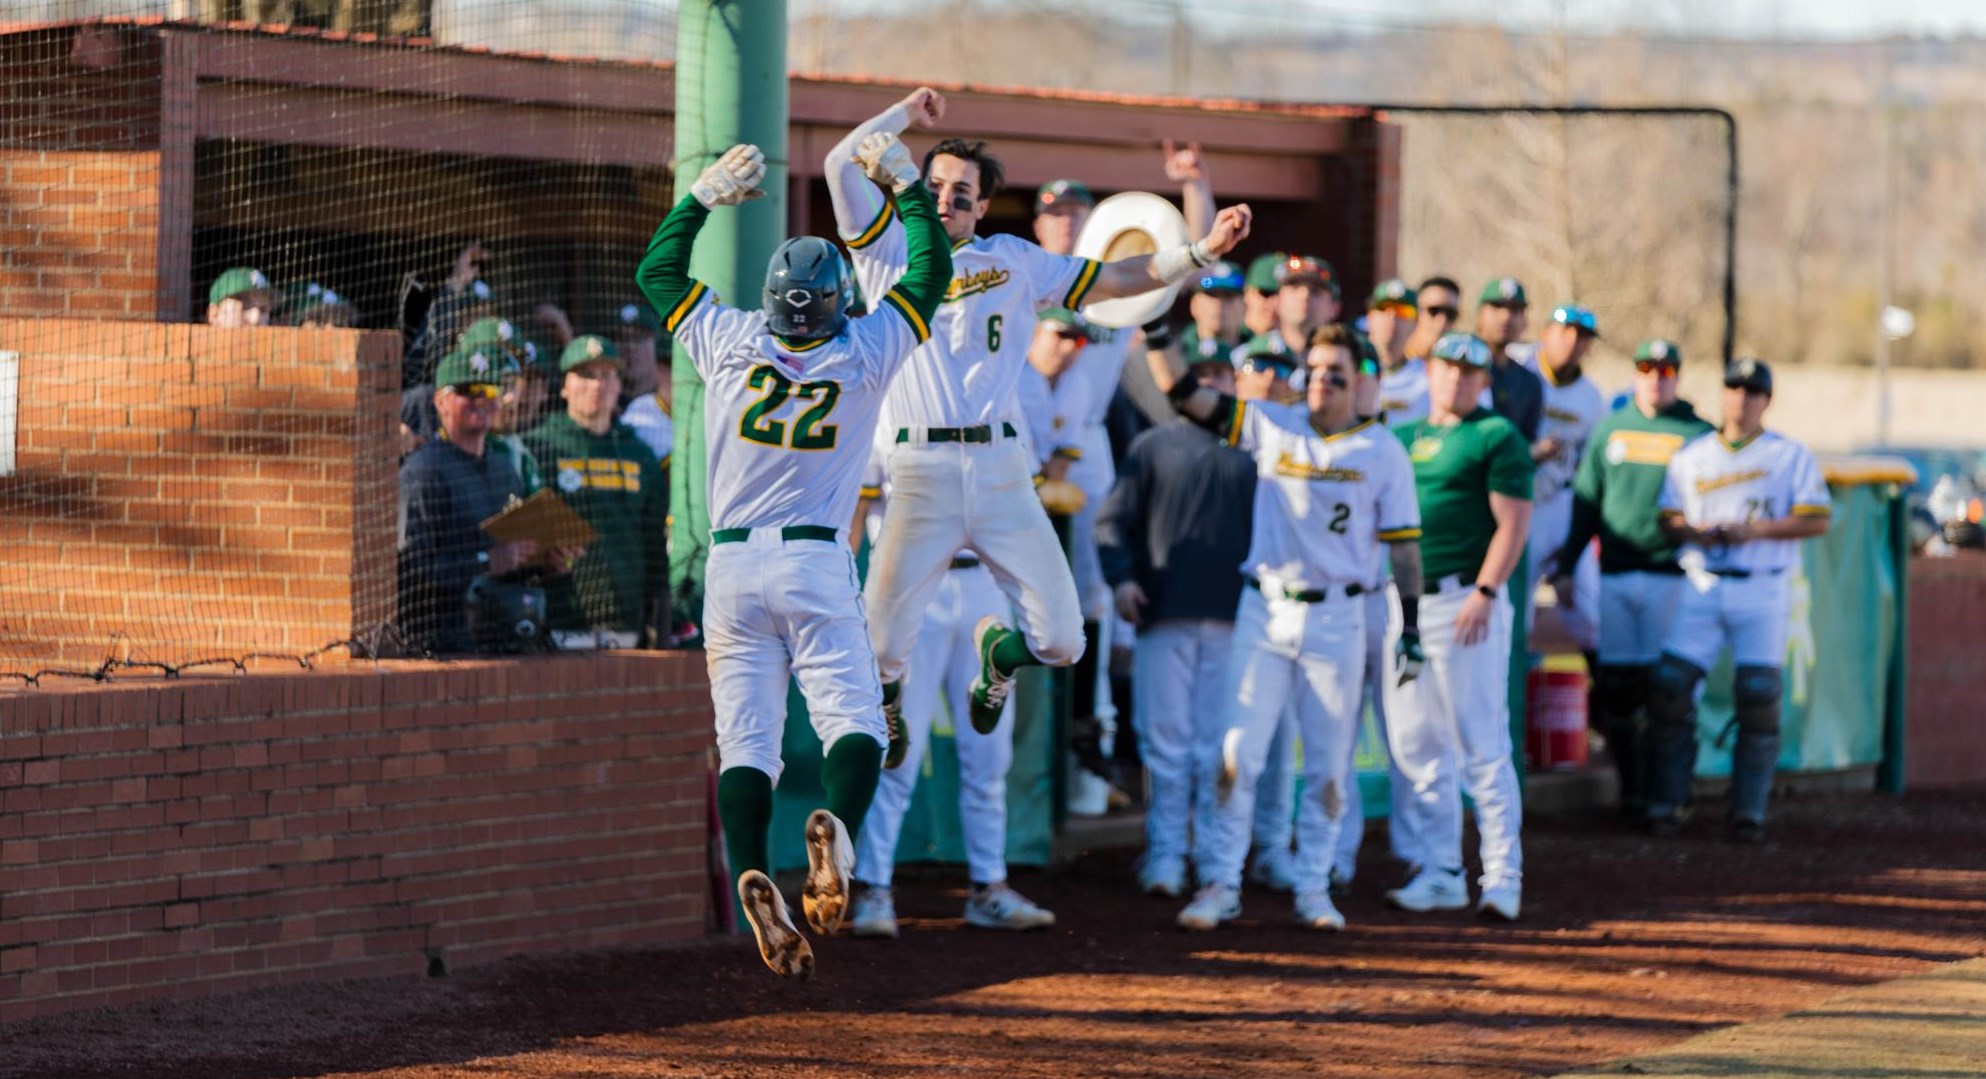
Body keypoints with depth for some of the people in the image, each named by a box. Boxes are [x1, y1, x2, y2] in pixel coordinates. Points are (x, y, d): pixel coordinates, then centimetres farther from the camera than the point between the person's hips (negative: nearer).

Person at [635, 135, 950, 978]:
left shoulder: (730, 341, 0)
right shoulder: (864, 353, -2)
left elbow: (656, 271, 15)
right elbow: (931, 271, 10)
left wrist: (705, 195, 21)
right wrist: (907, 187, 18)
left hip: (732, 569, 2)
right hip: (817, 567, -2)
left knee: (744, 738, -1)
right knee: (852, 716, -2)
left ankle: (751, 875, -22)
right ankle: (837, 826, -32)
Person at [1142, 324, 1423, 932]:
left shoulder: (1383, 453, 2)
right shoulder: (1272, 427, 4)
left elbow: (1404, 545, 2)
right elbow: (1185, 397, -3)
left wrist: (1411, 630, -3)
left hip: (1337, 618, -1)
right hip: (1265, 611, 1)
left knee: (1329, 762, 4)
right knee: (1239, 751, -4)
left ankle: (1313, 890, 13)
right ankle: (1221, 884, 0)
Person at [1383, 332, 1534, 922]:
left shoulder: (1497, 437, -1)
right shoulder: (1404, 438, 19)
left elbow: (1513, 521, -9)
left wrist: (1484, 593, -19)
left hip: (1466, 602, -7)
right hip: (1403, 602, 7)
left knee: (1481, 745, -8)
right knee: (1416, 746, 7)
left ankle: (1503, 875, -5)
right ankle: (1441, 874, 12)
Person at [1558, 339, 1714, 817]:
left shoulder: (1697, 433, 2)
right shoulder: (1611, 429, 12)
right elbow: (1586, 500, 16)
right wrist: (1566, 566, 11)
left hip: (1670, 575, -3)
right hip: (1615, 574, 3)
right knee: (1616, 686, 2)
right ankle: (1631, 789, 10)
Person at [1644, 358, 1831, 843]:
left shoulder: (1791, 457, 5)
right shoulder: (1691, 457, 13)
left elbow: (1817, 520, -4)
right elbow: (1669, 521, 11)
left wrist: (1754, 530, -15)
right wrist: (1696, 532, -12)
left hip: (1762, 589, -2)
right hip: (1702, 588, 2)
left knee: (1758, 696, -9)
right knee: (1670, 687, -8)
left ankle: (1749, 811, 0)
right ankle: (1667, 803, 1)